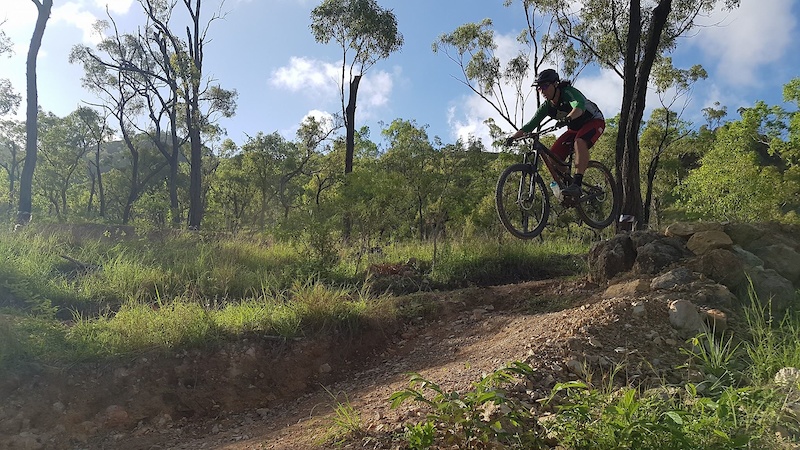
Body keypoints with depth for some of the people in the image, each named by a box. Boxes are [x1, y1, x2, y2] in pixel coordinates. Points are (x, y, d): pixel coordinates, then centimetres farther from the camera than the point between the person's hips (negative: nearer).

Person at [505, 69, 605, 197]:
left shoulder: (568, 92, -27)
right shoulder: (547, 106, -8)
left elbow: (580, 105, -48)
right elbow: (531, 125, -8)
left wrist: (568, 118, -68)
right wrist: (512, 137, -21)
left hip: (594, 121, -7)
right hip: (575, 128, 7)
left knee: (579, 142, -39)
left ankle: (576, 184, -42)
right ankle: (563, 188, 2)